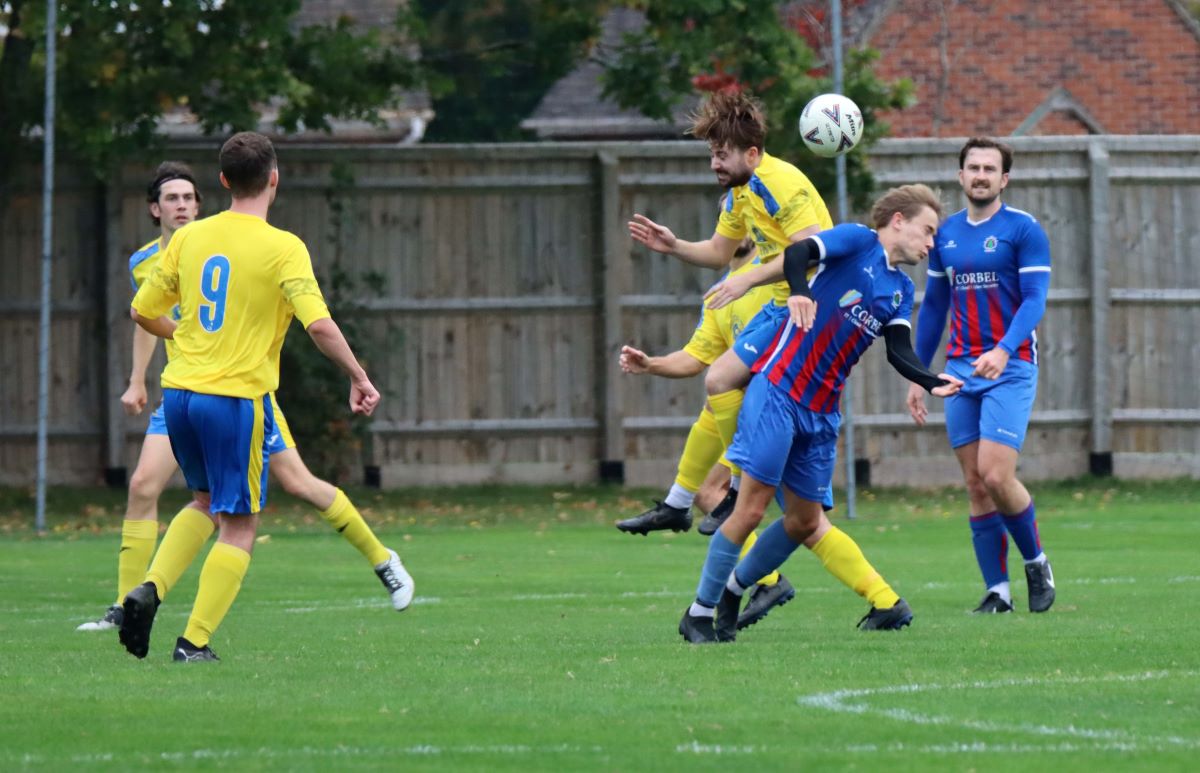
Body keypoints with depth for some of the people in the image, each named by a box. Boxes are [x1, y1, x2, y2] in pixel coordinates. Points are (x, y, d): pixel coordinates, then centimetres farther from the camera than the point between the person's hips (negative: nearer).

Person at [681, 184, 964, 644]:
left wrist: (932, 382, -16)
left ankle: (733, 590, 29)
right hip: (779, 391, -8)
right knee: (752, 507, -9)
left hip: (822, 412, 8)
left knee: (804, 520, 9)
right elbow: (797, 254, -21)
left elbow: (899, 352, 3)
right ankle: (699, 614, 1)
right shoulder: (857, 242, -4)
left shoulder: (901, 290, 16)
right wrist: (799, 293, -41)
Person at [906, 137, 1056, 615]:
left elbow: (1034, 300, -12)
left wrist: (1004, 350, -28)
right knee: (975, 485, 1)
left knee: (996, 476, -15)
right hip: (960, 369, 5)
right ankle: (997, 590, 6)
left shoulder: (1023, 230, -4)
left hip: (1010, 369, -5)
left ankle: (1036, 562, 9)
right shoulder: (946, 234, 12)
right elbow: (933, 306, 19)